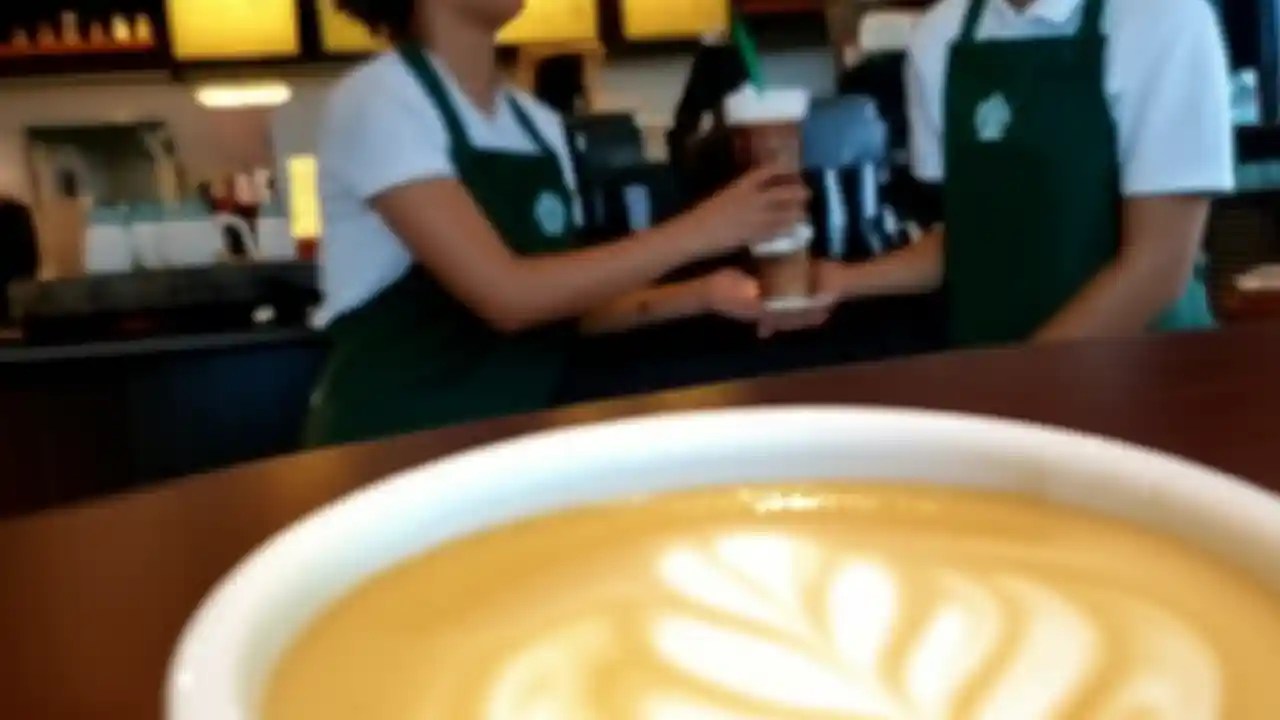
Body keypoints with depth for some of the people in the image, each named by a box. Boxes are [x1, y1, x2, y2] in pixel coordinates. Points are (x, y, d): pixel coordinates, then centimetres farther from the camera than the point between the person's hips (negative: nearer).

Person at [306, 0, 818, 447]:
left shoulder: (541, 124, 7)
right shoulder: (378, 100, -13)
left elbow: (562, 298, 7)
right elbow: (506, 295, -23)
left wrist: (702, 295, -7)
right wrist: (701, 230, -20)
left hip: (516, 433, 6)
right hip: (394, 438, -6)